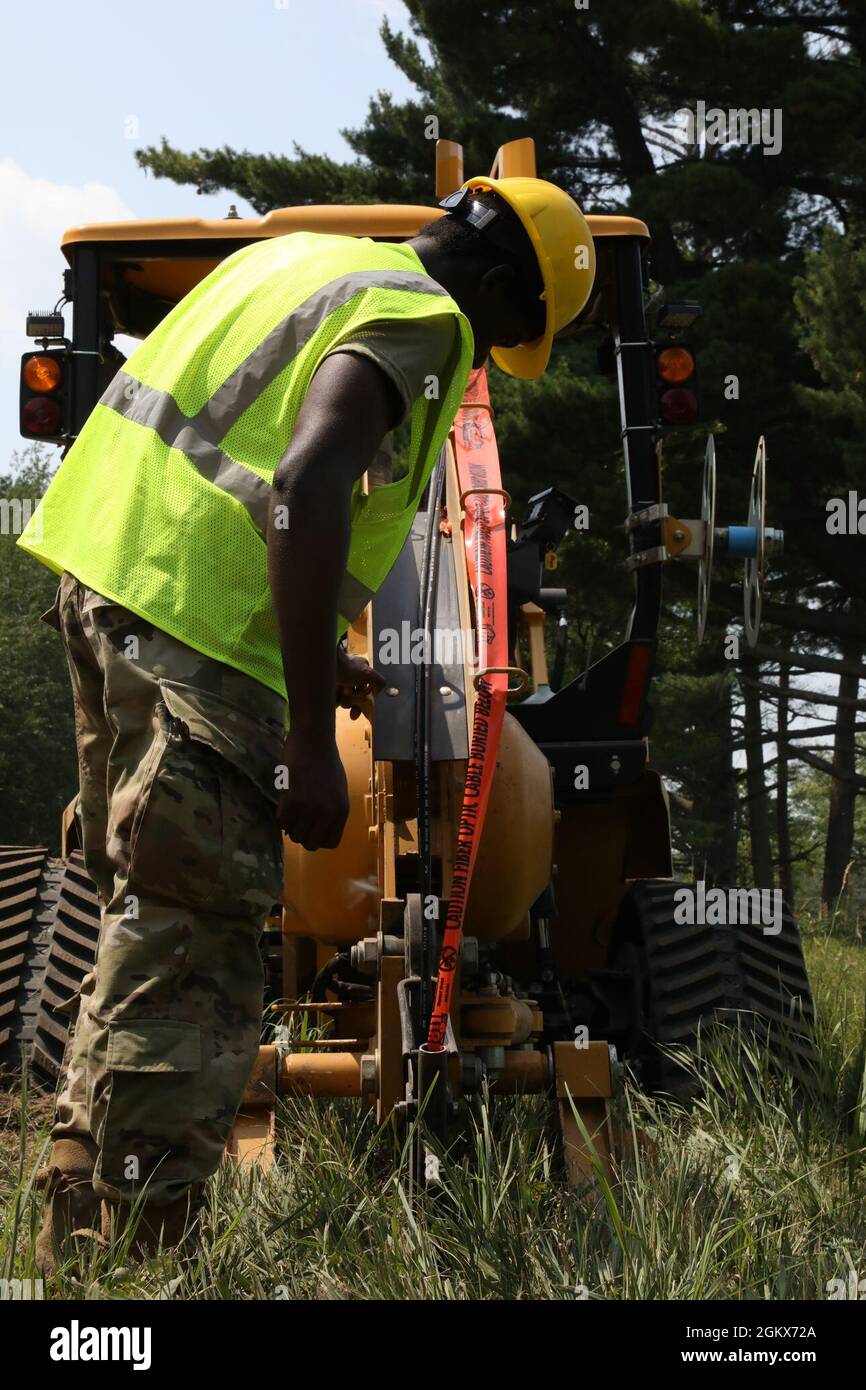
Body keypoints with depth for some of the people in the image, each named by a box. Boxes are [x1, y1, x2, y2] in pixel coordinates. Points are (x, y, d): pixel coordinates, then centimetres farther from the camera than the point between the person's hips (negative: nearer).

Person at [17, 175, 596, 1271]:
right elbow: (309, 483, -23)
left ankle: (85, 1227, 26)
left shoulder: (297, 257, 22)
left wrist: (311, 664, 34)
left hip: (100, 571, 10)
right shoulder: (421, 320, -7)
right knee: (189, 948, -6)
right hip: (197, 619, -10)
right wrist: (310, 741, -22)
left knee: (146, 924, 19)